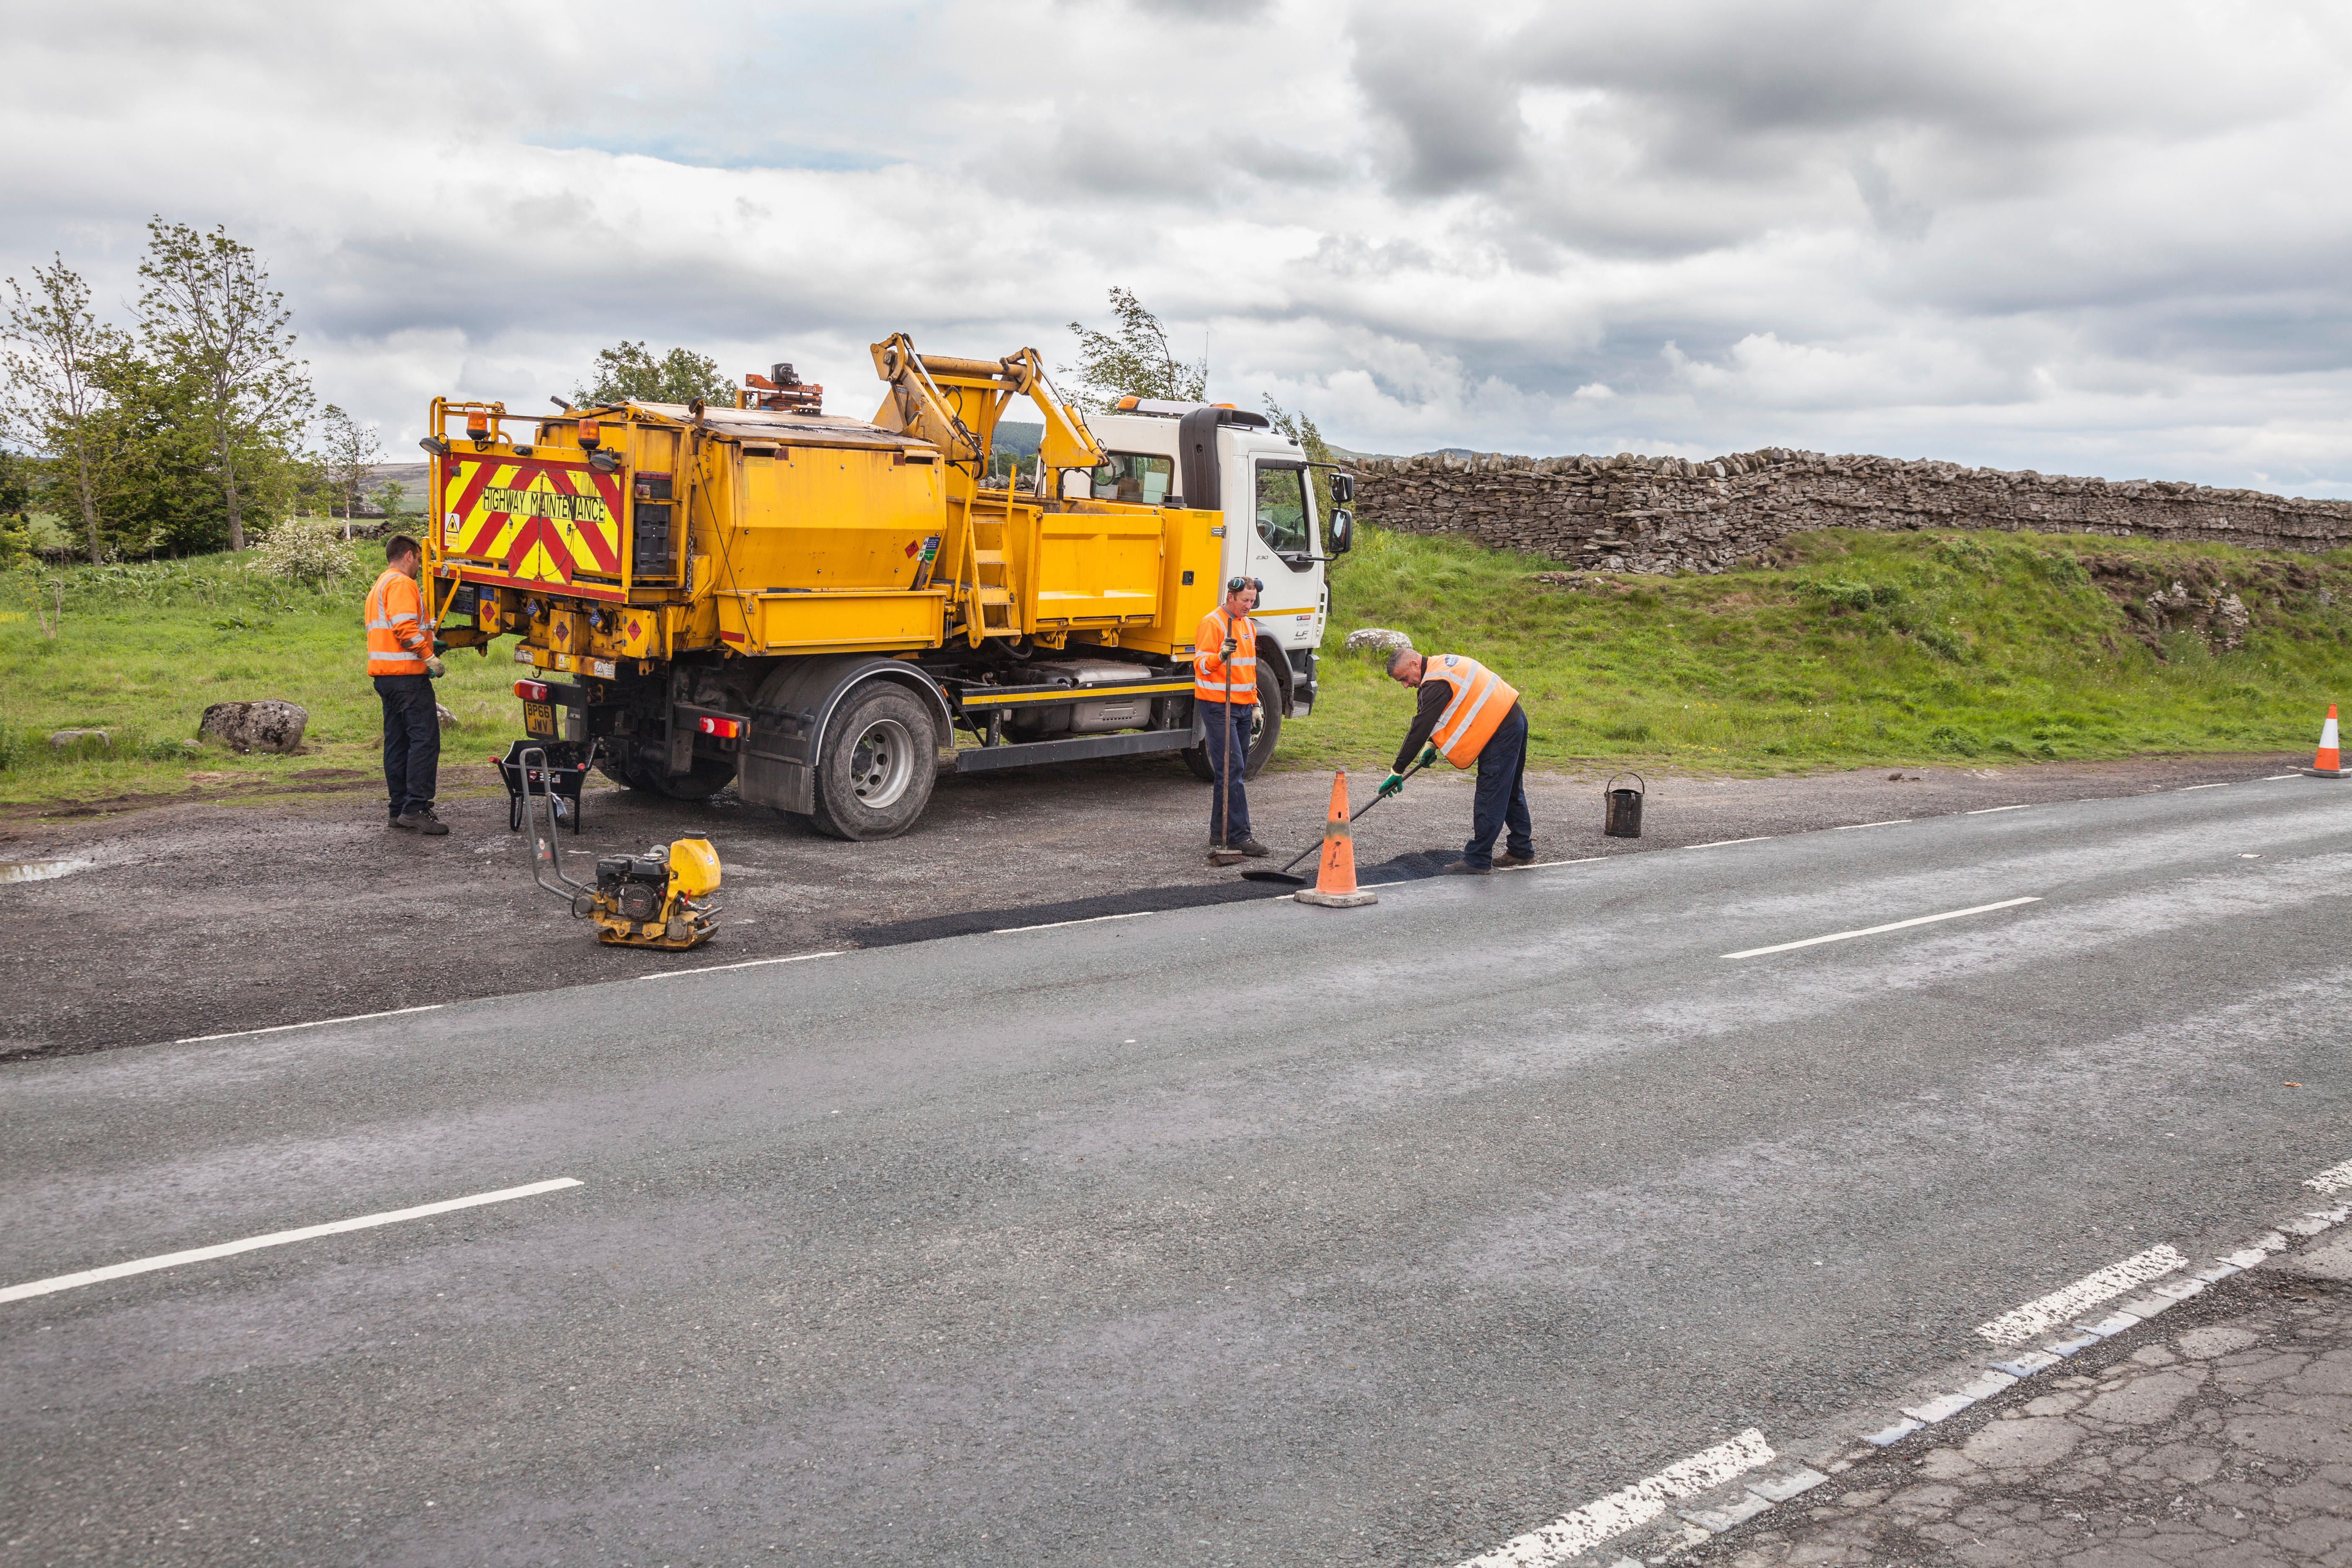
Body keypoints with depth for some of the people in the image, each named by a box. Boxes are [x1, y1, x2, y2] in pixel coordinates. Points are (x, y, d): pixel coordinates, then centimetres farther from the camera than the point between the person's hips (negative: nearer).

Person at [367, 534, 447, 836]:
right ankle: (415, 808, -18)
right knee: (425, 739, -13)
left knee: (397, 742, 11)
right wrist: (430, 657, -16)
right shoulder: (401, 583, -8)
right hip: (407, 674, -11)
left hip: (385, 675, 11)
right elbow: (404, 627, -20)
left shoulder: (378, 587, 26)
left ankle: (399, 810, 12)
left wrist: (430, 639, 28)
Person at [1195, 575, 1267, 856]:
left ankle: (1219, 834, 15)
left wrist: (1255, 703, 22)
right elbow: (1200, 664, -15)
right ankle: (1238, 835, -12)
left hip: (1242, 706, 9)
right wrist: (1220, 656, -34)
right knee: (1231, 769, -12)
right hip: (1218, 707, -8)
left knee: (1235, 769, 9)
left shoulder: (1248, 624, 17)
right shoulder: (1212, 623, -10)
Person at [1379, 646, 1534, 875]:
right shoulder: (1443, 663, 13)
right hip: (1514, 720, 10)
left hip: (1502, 732, -10)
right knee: (1510, 793, 19)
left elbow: (1420, 728, -19)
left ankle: (1477, 860, -5)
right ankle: (1522, 851, 28)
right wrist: (1432, 744, 12)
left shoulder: (1437, 683, -19)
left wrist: (1397, 771, -14)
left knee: (1489, 798, -7)